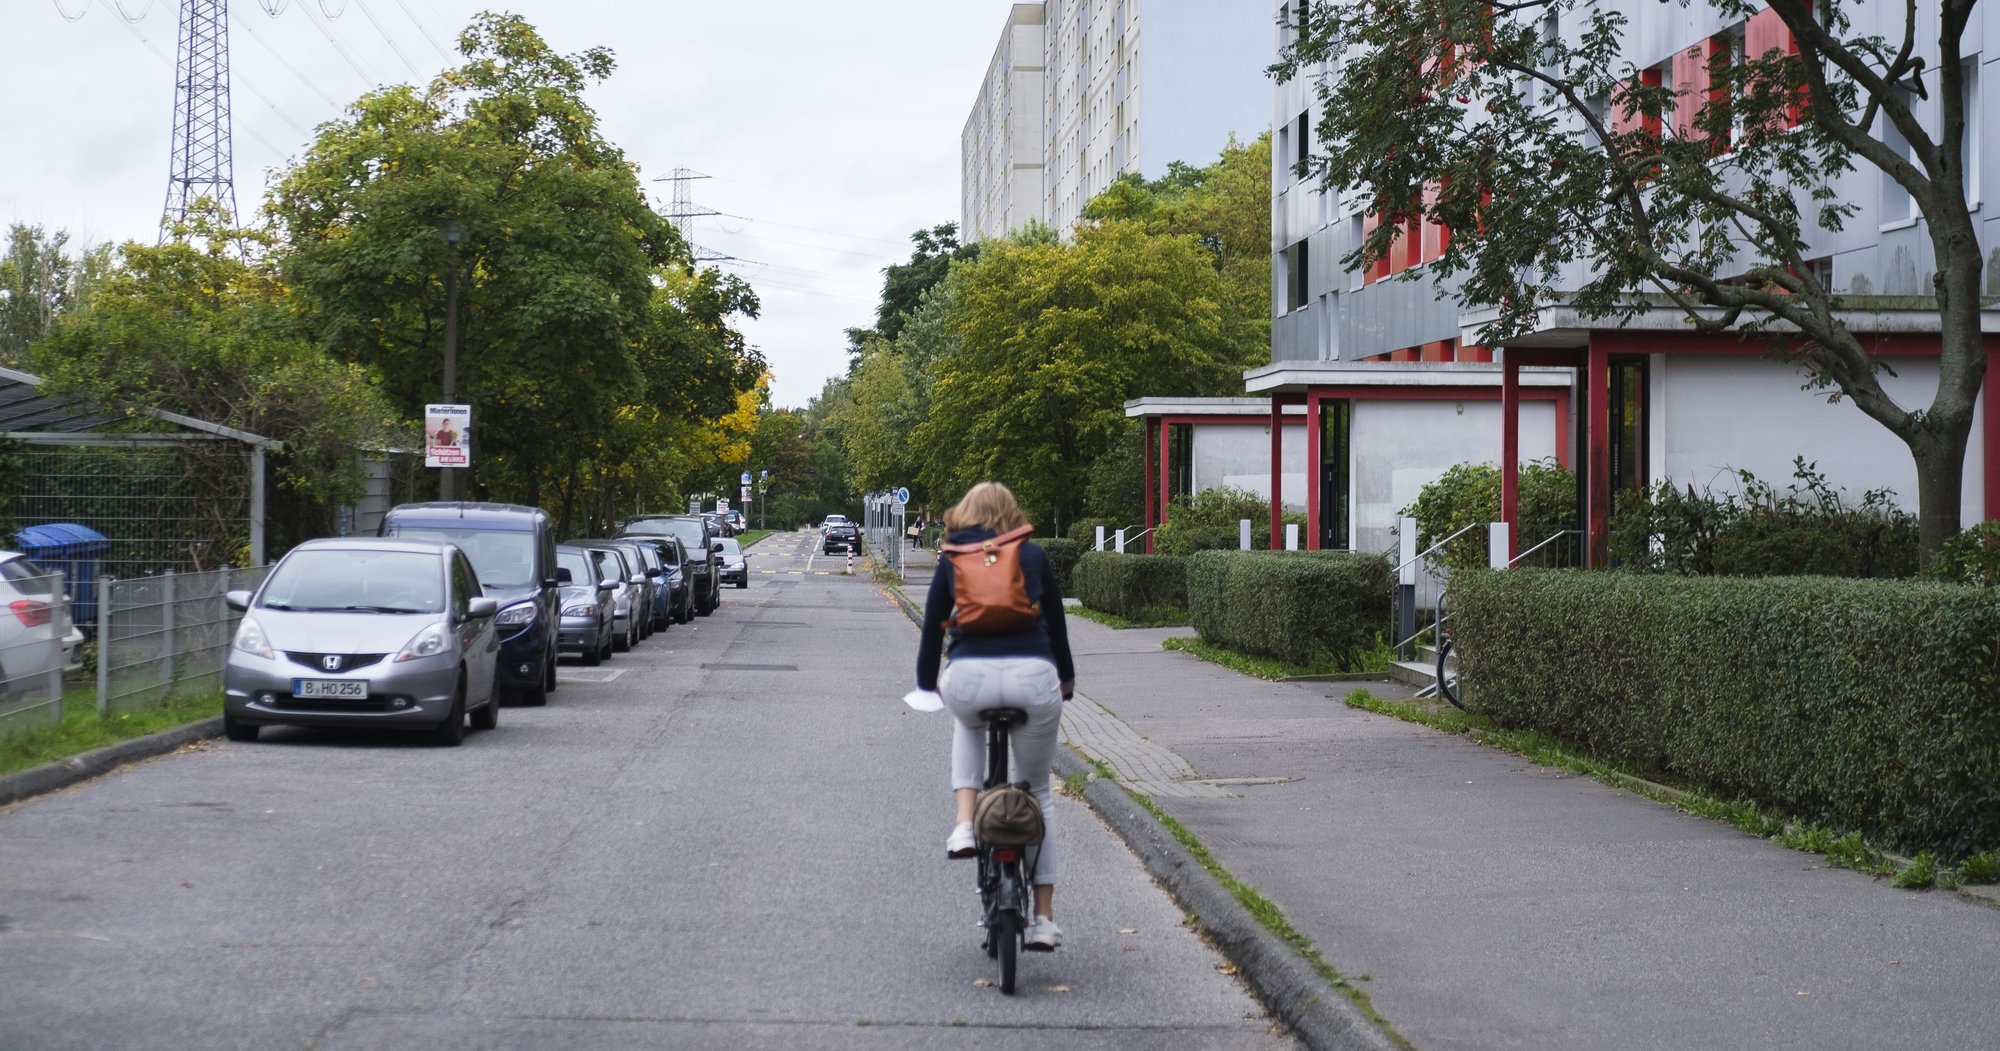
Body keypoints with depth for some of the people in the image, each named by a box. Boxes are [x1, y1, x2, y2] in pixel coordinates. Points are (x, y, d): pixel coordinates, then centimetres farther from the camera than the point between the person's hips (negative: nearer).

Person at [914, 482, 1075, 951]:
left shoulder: (952, 560, 16)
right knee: (1038, 790, 18)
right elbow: (1056, 620, 25)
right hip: (1033, 677, 0)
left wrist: (927, 682, 34)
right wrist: (1066, 677, 41)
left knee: (967, 724, 38)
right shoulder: (1034, 555, 17)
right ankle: (1044, 917, 15)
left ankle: (964, 824, 16)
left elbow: (933, 623, 19)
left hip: (969, 678, 0)